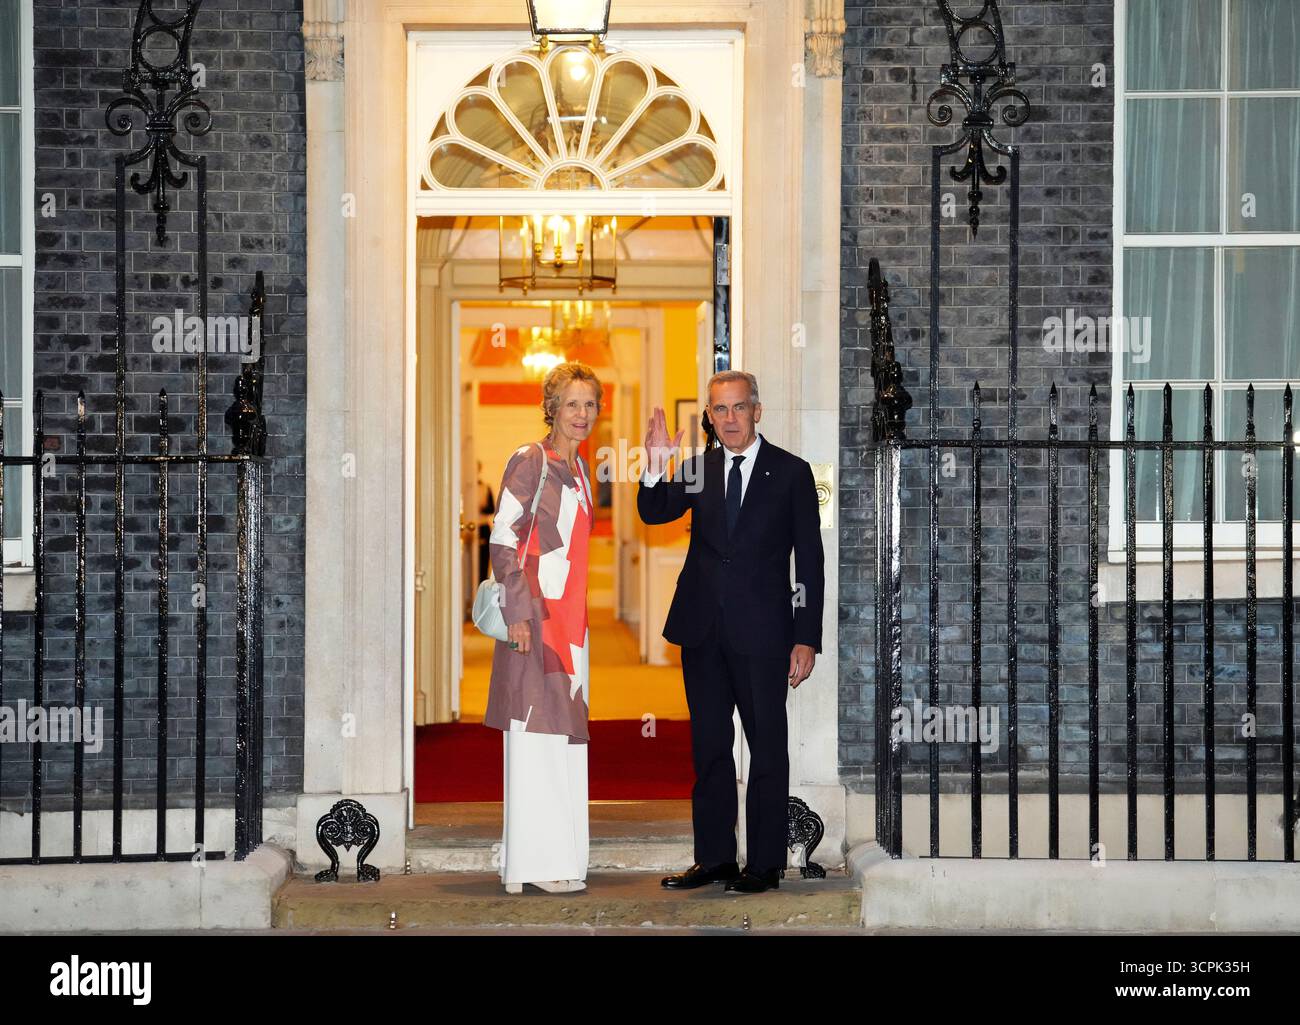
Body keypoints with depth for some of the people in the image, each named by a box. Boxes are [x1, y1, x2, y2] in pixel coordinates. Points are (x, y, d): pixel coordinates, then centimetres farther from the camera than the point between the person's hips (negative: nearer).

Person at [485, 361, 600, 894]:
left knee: (563, 728, 10)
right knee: (534, 730, -6)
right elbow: (502, 538, -12)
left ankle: (559, 856, 18)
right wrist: (517, 613, -18)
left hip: (569, 616, 8)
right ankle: (532, 864, -1)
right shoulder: (529, 460, -8)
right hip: (534, 611, -8)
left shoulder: (578, 470, 15)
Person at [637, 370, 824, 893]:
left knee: (767, 748, 2)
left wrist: (806, 639, -8)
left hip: (762, 632, -4)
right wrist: (655, 467, -23)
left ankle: (766, 863, 10)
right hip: (704, 630, 4)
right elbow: (653, 513, -5)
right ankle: (714, 858, 19)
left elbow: (810, 561, -2)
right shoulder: (697, 469, 9)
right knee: (709, 748, 10)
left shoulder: (792, 473, -1)